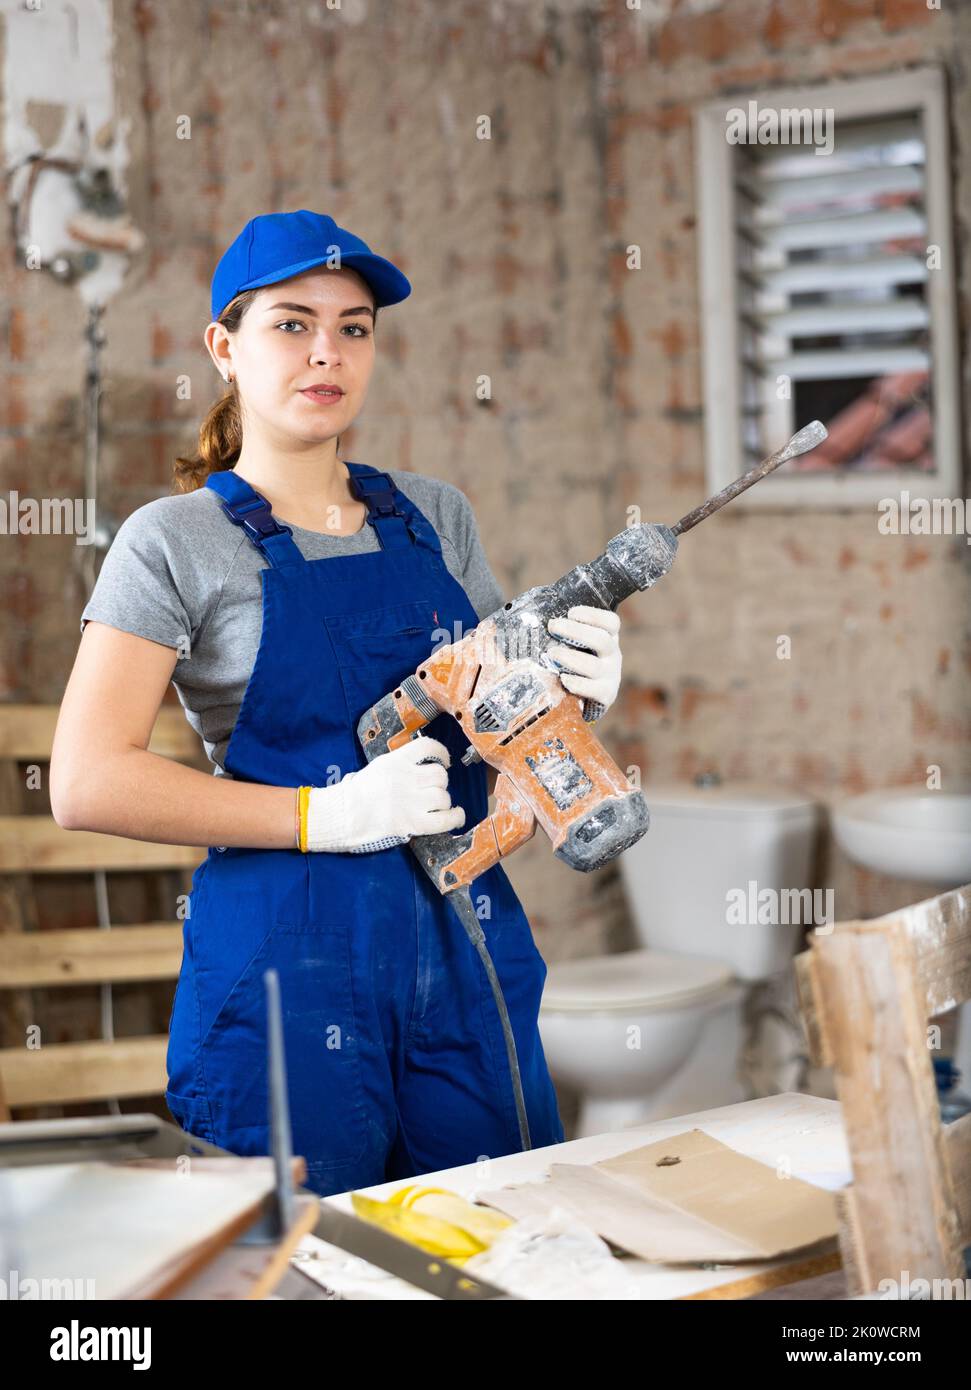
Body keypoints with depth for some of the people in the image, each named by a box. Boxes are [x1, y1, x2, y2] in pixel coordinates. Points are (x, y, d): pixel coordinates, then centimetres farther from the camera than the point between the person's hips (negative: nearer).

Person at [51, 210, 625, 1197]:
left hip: (469, 946, 5)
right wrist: (329, 815, -19)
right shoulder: (177, 543, -4)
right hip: (289, 960, -4)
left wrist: (579, 693, -4)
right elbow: (87, 785, -14)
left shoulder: (434, 515, 11)